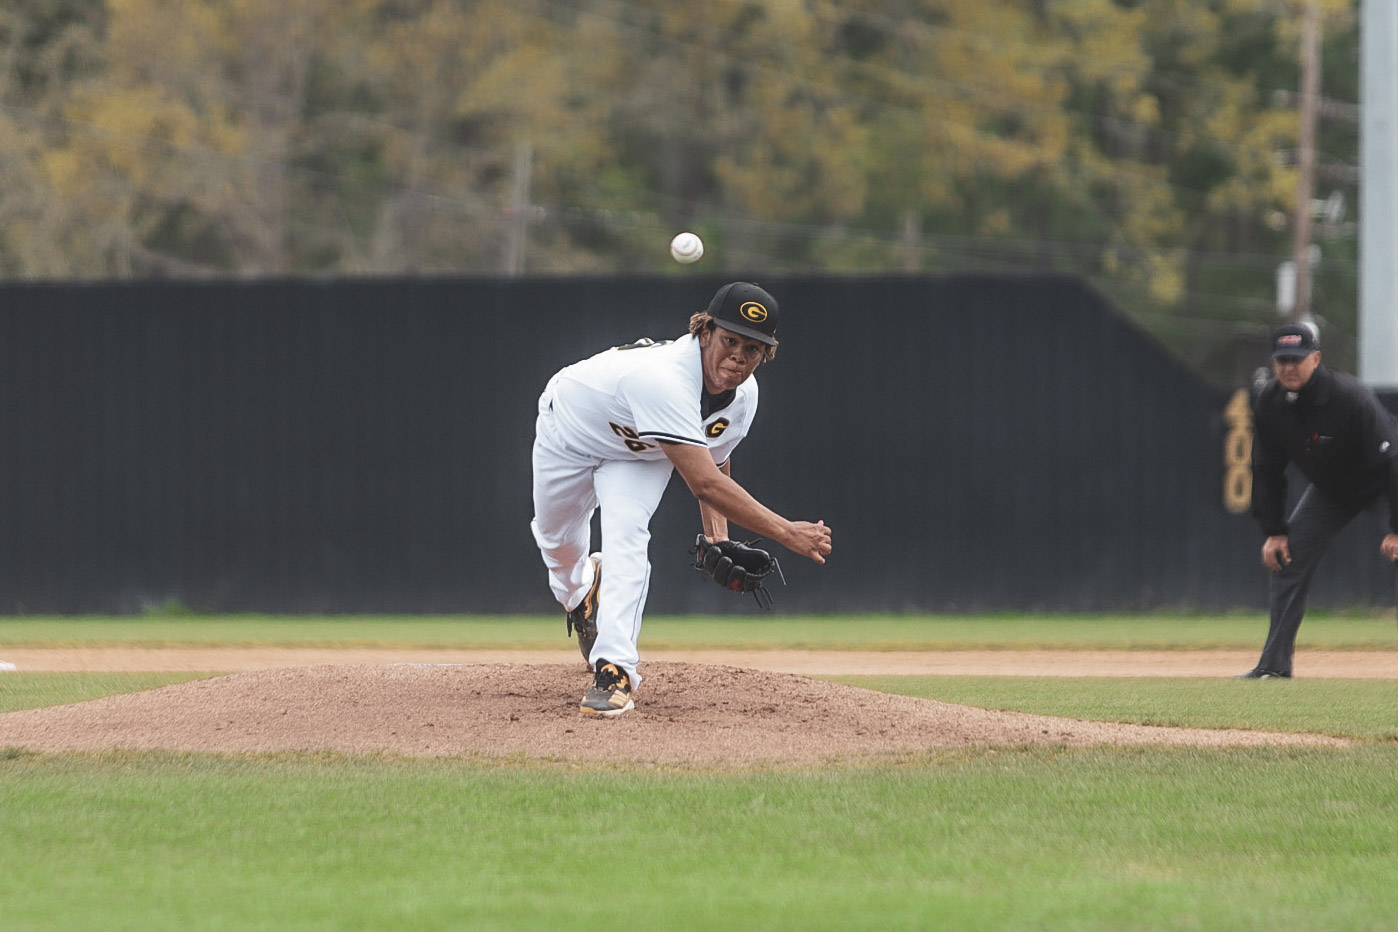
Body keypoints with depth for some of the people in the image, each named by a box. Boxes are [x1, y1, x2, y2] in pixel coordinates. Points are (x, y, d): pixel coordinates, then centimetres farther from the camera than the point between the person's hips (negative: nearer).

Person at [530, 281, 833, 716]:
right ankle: (581, 594, 53)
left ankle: (614, 670, -24)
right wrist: (786, 533, -52)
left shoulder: (743, 393, -24)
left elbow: (714, 464, -4)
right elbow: (704, 483, -52)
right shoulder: (663, 378, -49)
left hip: (641, 453, 3)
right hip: (571, 432, -3)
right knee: (557, 540, 18)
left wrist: (718, 542, -19)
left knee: (626, 539, -22)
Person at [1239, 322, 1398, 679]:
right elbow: (1267, 471, -3)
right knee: (1285, 558, -2)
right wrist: (1273, 531, -8)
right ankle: (1275, 664, 5)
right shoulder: (1269, 405, -16)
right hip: (1330, 489, 5)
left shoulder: (1350, 397, -34)